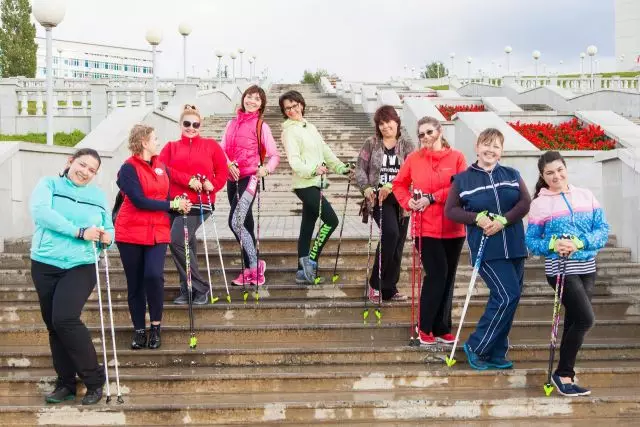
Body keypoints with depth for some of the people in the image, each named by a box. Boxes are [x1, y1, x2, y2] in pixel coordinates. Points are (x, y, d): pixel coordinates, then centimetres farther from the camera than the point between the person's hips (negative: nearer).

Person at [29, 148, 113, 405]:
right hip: (44, 265, 1)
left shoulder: (98, 195, 9)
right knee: (53, 325, 7)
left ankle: (94, 379, -5)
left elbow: (108, 229, 14)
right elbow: (40, 212, -17)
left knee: (65, 319, -18)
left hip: (80, 267, -1)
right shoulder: (48, 184, 2)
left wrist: (106, 237, -12)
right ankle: (65, 383, 20)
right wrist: (80, 232, -21)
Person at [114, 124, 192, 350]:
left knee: (154, 275, -17)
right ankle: (139, 330, 18)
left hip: (157, 232, 3)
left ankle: (156, 326, -1)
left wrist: (181, 205, 0)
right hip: (131, 232, -3)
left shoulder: (161, 166, 10)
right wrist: (172, 205, -15)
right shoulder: (128, 168, -8)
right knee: (135, 283, 5)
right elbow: (139, 201, -16)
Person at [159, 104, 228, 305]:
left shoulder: (211, 145, 9)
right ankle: (188, 290, 19)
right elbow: (162, 168, -3)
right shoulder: (171, 147, 13)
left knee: (176, 241, -17)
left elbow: (222, 171, 7)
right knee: (185, 245, 7)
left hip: (199, 204, -4)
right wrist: (188, 180, -15)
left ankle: (199, 287, -5)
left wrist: (212, 185, -12)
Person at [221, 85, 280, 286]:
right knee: (245, 225, 11)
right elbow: (222, 149, 6)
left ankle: (254, 265, -6)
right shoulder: (232, 123, 12)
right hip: (232, 178, 6)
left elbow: (275, 155, -4)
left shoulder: (261, 126, -2)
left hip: (250, 178, -6)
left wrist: (266, 168, -24)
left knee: (235, 222, -19)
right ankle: (250, 269, 19)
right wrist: (229, 163, -14)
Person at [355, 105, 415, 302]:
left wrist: (391, 185, -23)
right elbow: (360, 169, 2)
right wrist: (366, 188, -17)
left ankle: (389, 289, 19)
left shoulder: (407, 146, 5)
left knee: (397, 244, 5)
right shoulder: (371, 144, 6)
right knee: (390, 232, -24)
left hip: (400, 199, 3)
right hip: (378, 198, -3)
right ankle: (376, 283, -10)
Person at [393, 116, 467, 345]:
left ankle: (442, 327, 24)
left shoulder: (456, 157, -2)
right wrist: (408, 201, -8)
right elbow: (399, 184, 11)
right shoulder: (413, 158, 1)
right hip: (426, 228, -2)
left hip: (453, 228, 2)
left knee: (448, 277, 10)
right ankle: (424, 326, 9)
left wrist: (432, 198, -17)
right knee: (437, 274, -8)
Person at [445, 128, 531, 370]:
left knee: (506, 300, 8)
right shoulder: (463, 179, 1)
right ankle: (476, 347, 0)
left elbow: (525, 202, -1)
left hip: (514, 248, 5)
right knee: (507, 296, -15)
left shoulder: (512, 175, 10)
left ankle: (495, 354, 21)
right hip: (486, 250, -5)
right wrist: (477, 219, -16)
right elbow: (450, 210, 0)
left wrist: (503, 220, -16)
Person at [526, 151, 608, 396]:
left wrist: (579, 243, -16)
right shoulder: (539, 203, -3)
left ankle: (565, 374, 22)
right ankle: (563, 374, 0)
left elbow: (603, 230, 1)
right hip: (560, 270, -4)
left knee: (574, 321, 10)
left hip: (586, 268, 4)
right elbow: (531, 241, -1)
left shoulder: (586, 196, 6)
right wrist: (553, 244, -20)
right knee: (586, 319, -14)